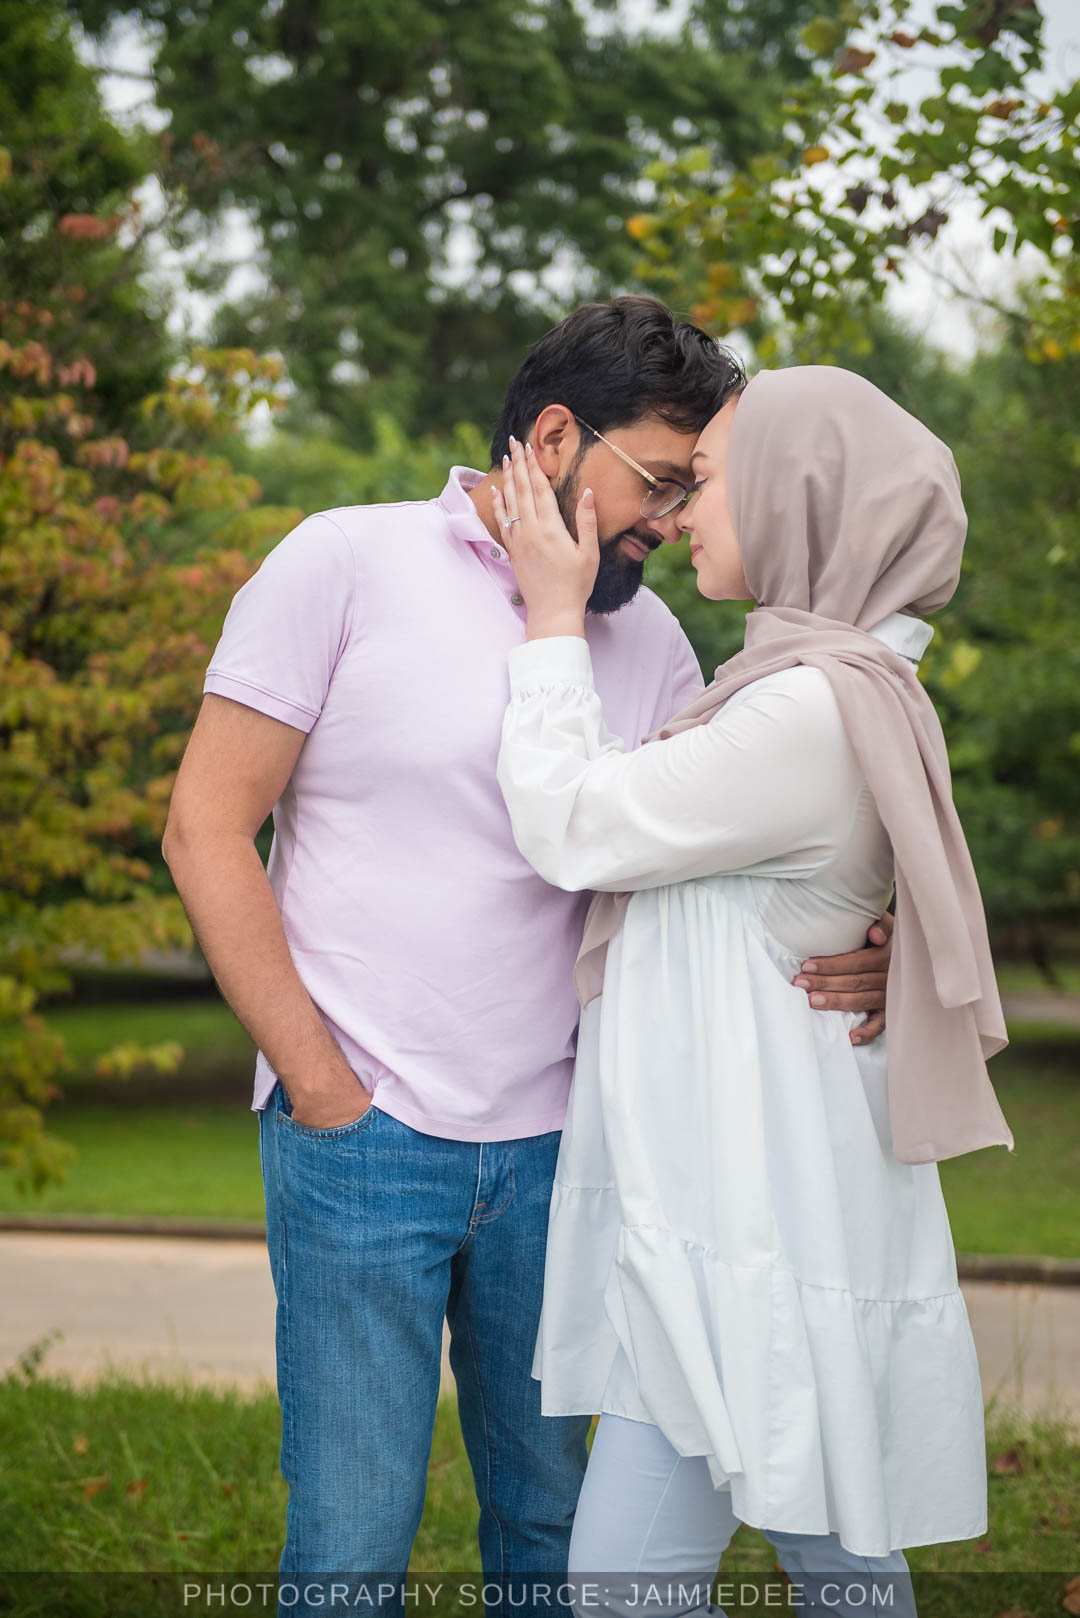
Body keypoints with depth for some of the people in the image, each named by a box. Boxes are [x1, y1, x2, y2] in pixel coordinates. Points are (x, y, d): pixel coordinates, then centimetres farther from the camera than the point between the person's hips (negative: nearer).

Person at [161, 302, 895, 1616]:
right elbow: (206, 830, -5)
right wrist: (322, 1088, -8)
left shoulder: (650, 640, 9)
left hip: (555, 1147, 4)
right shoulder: (348, 563, -4)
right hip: (361, 1140, -4)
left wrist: (833, 964, -12)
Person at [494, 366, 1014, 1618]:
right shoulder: (837, 685, 14)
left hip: (752, 1207, -10)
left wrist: (554, 618, -2)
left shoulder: (811, 711, -20)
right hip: (757, 1185, 10)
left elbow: (573, 828, -13)